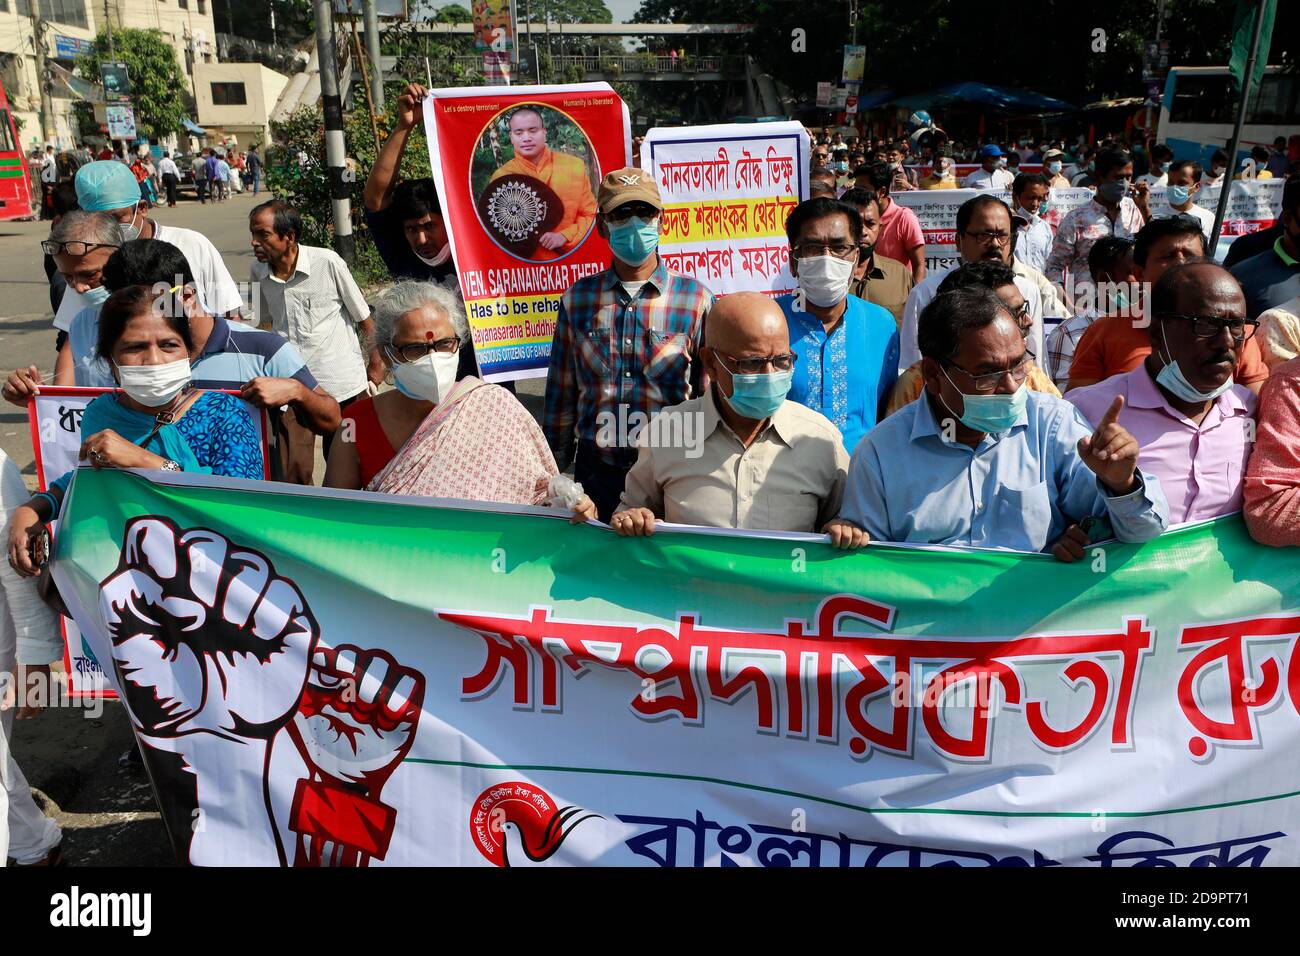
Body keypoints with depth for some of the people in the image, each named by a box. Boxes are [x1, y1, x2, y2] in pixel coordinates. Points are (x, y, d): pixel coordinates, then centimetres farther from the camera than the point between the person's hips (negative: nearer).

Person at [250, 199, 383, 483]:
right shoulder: (258, 272, 0)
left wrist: (376, 363, 3)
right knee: (295, 472, 6)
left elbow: (363, 317, -3)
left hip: (343, 384, -3)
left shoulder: (327, 262, -13)